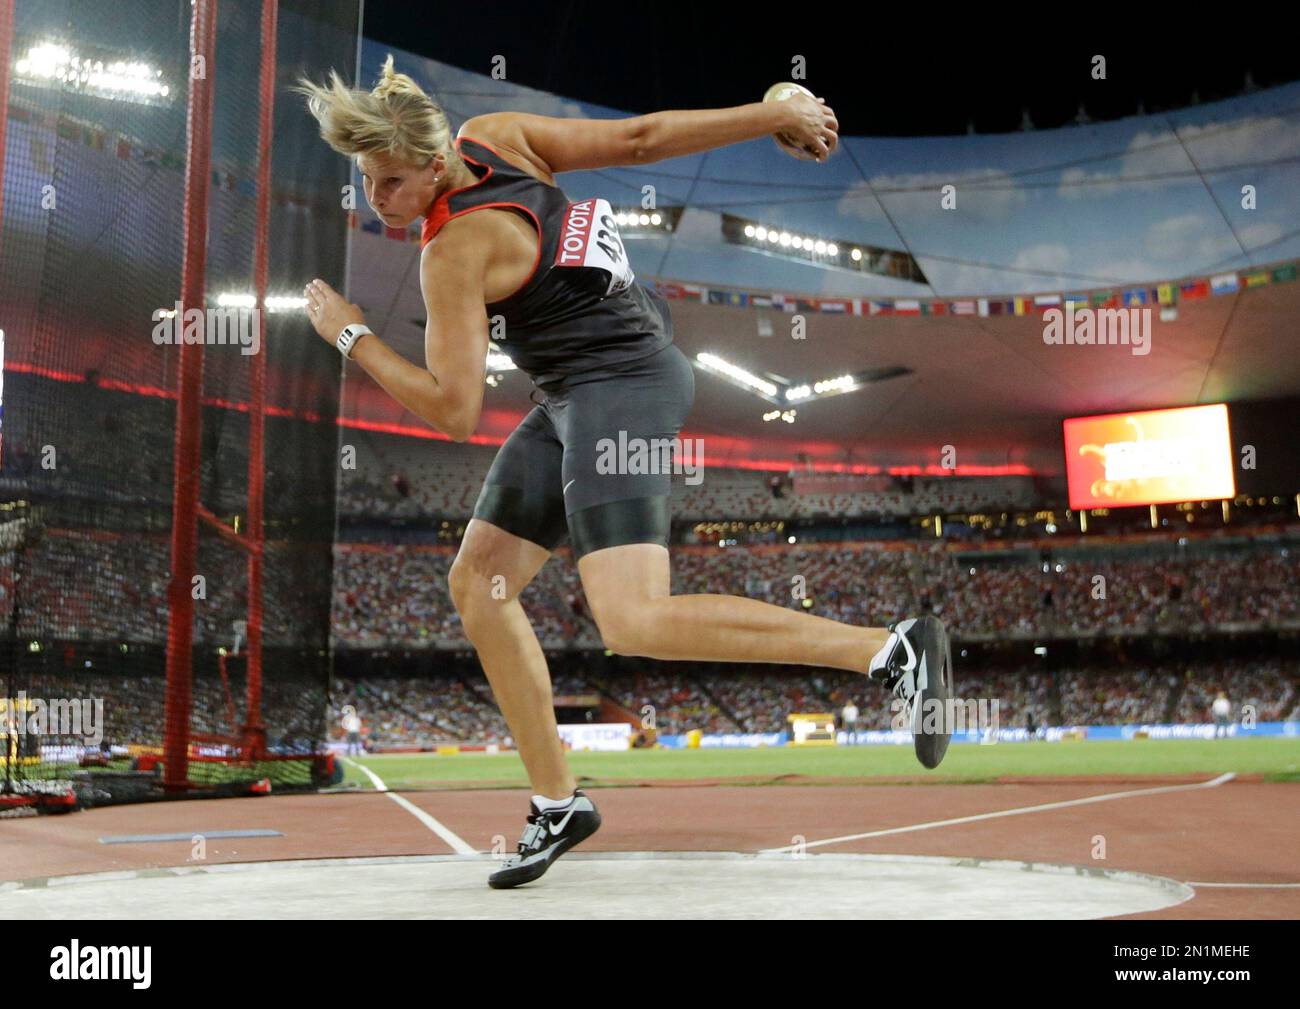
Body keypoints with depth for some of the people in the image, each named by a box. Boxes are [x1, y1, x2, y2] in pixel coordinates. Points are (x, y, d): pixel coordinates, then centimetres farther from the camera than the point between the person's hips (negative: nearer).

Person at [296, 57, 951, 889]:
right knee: (478, 583, 8)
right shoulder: (494, 134, 2)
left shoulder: (454, 253, -19)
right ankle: (558, 803, 16)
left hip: (621, 391, -10)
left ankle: (892, 650, -20)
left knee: (634, 622, -23)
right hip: (577, 398, 10)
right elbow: (640, 138, 1)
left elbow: (455, 413, -17)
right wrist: (776, 115, 5)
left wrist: (352, 336, -9)